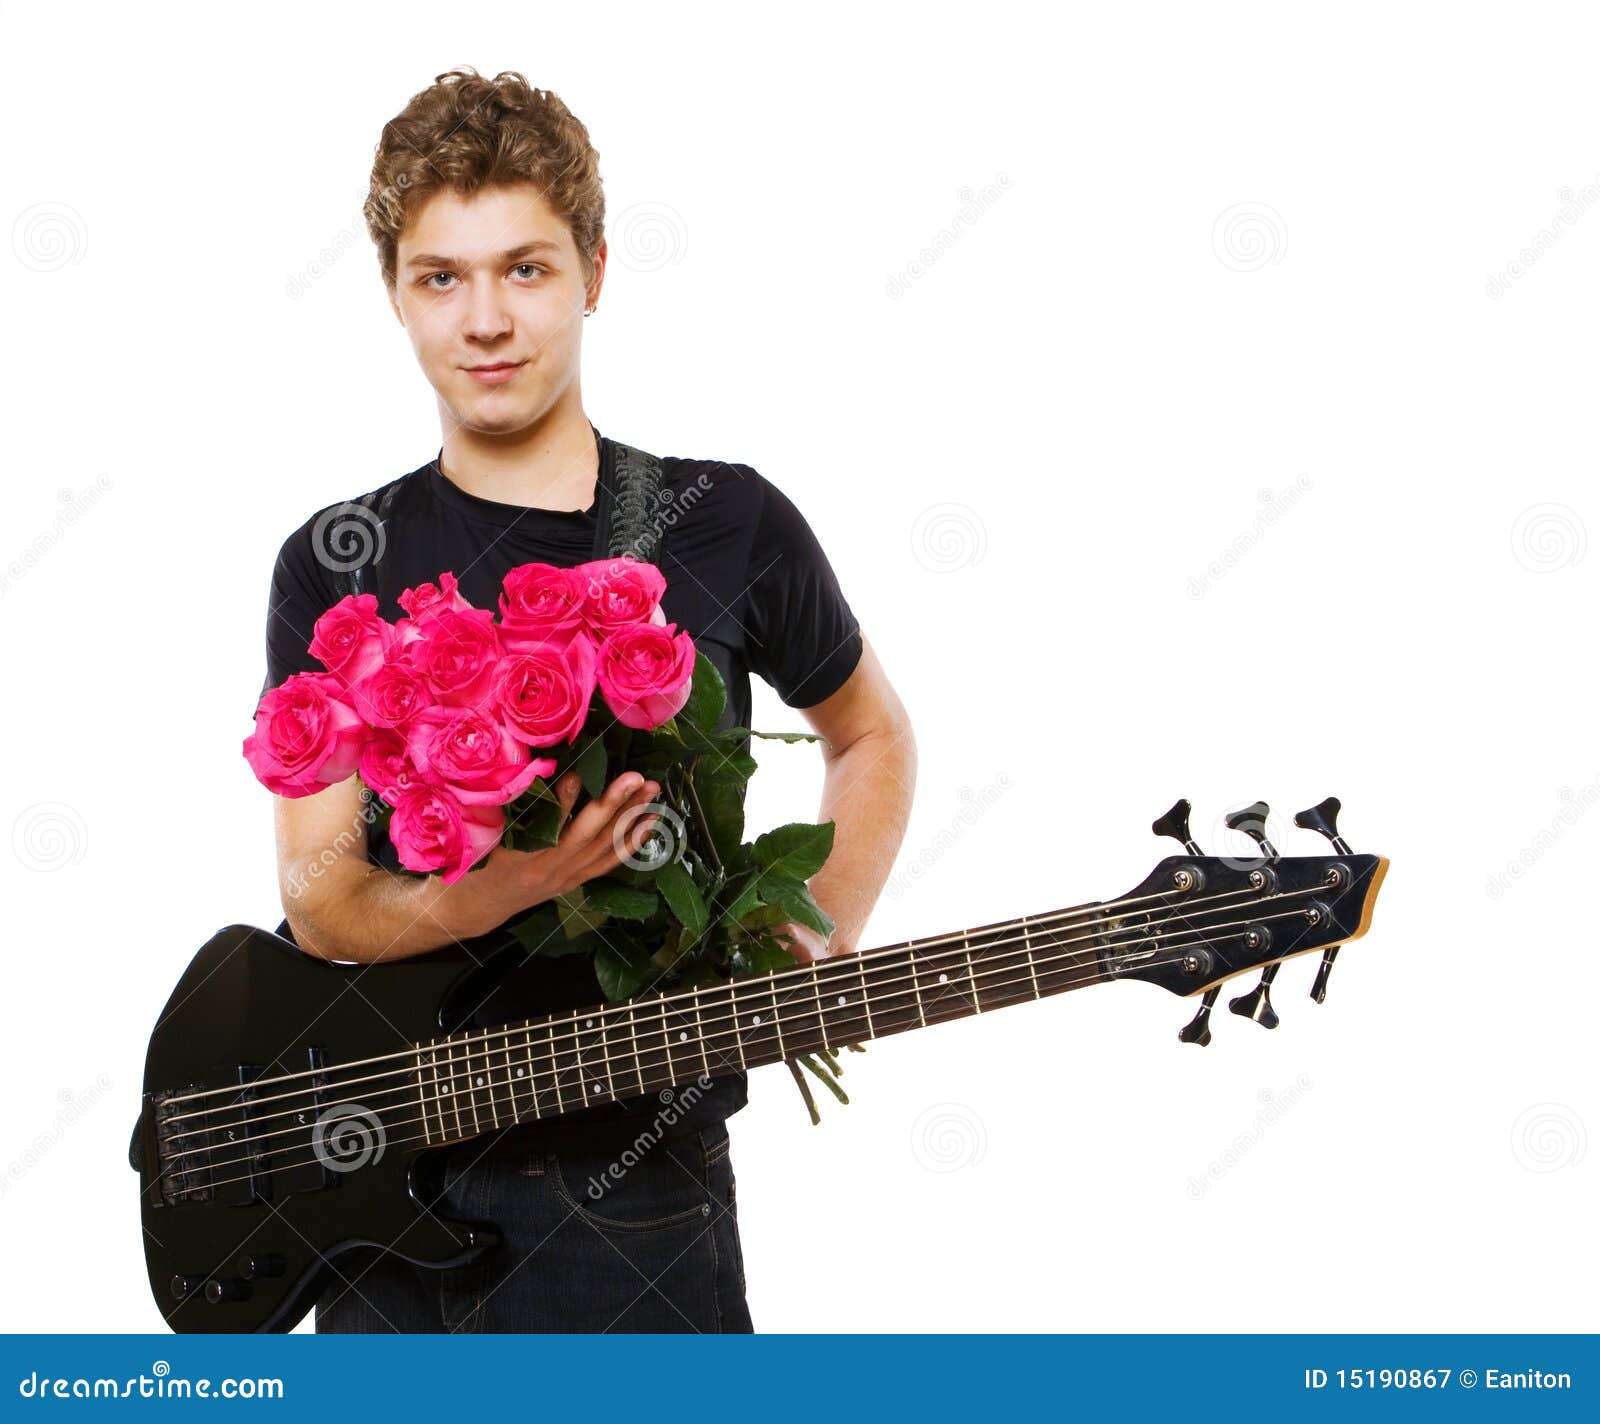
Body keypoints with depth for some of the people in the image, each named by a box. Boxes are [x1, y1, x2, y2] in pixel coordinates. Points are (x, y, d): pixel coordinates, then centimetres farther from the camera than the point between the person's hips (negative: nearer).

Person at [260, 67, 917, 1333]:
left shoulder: (727, 528, -2)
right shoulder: (336, 567, 0)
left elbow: (874, 738, 14)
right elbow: (317, 897, -6)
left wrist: (814, 953, 1)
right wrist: (499, 888, -26)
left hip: (641, 1186, -1)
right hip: (392, 1183, 1)